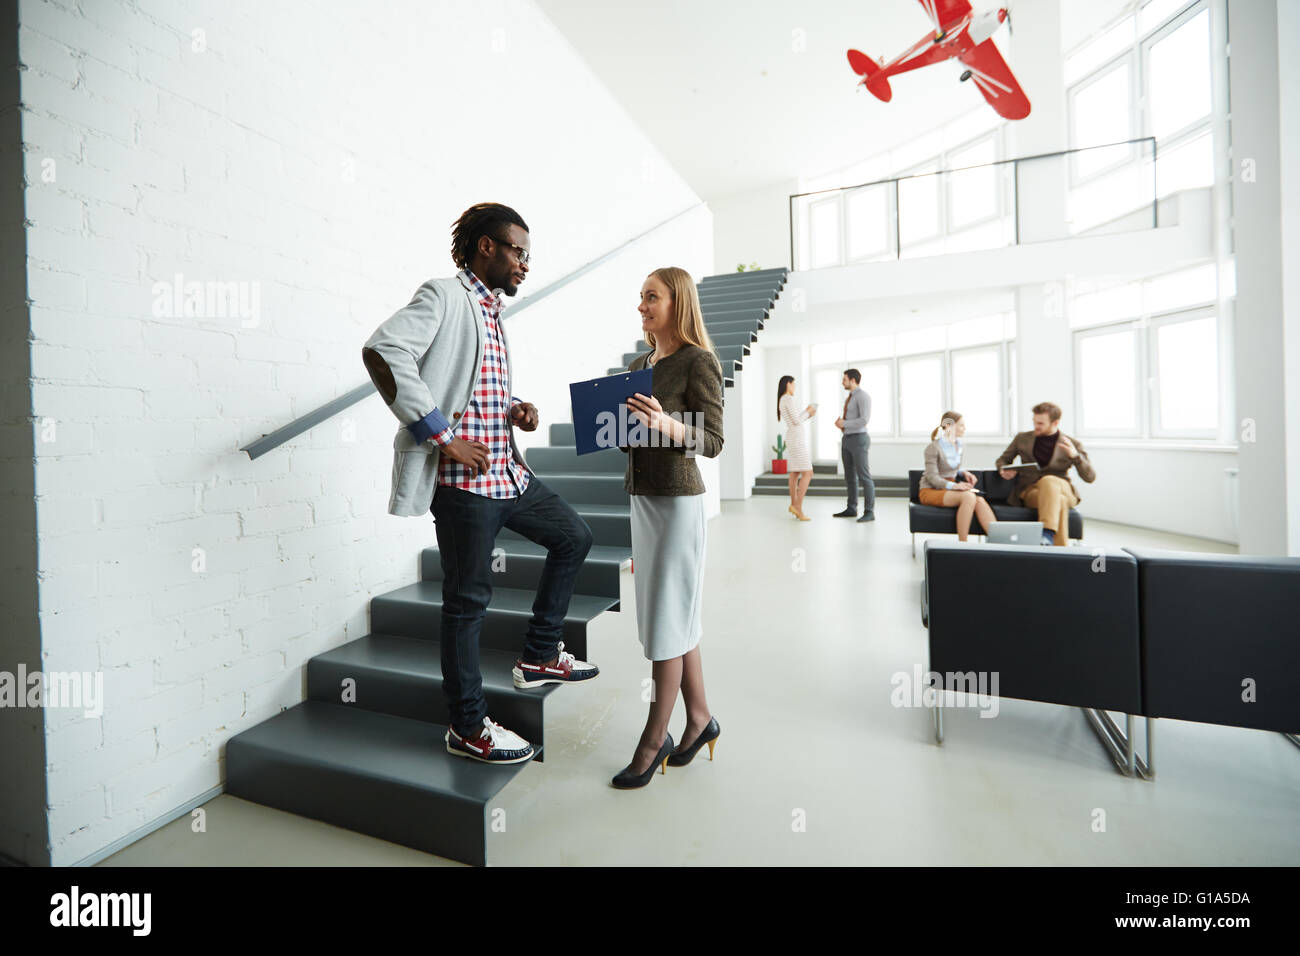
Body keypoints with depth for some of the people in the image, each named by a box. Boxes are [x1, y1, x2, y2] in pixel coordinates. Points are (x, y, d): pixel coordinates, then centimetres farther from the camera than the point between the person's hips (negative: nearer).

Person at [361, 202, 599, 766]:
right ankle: (467, 728, 19)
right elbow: (382, 350, -23)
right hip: (462, 477, -9)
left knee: (573, 537, 15)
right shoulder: (444, 297, -6)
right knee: (468, 598, 0)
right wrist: (443, 438, -24)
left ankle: (539, 655, 26)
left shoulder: (493, 313, 20)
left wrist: (515, 409, 9)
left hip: (506, 470, 9)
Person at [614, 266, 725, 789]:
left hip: (678, 501, -8)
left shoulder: (698, 362, -8)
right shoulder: (638, 364, 14)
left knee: (665, 618, 0)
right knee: (675, 615, 14)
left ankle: (654, 738, 16)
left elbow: (712, 443, -13)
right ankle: (699, 716, 29)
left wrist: (665, 423, -29)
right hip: (641, 497, 8)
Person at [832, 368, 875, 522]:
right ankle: (851, 509, 18)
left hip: (858, 440, -9)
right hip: (847, 440, 10)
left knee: (864, 476, -9)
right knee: (850, 476, 11)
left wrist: (844, 424, -16)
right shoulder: (851, 397, 18)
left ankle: (869, 512, -5)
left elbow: (865, 420, -23)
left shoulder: (863, 396, -14)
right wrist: (840, 424, 3)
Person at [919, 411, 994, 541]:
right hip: (930, 491, -6)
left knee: (980, 500, -24)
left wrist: (964, 473, 1)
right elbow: (932, 477, -17)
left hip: (948, 489, 6)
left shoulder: (959, 445, 11)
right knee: (969, 497, -32)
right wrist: (953, 485, -33)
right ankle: (962, 543, -27)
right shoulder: (933, 447, -12)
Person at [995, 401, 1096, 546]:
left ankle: (1047, 535, -49)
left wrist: (1075, 455, -15)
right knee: (1059, 501, -36)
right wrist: (1004, 470, -2)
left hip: (1061, 489, 0)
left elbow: (1090, 478, 4)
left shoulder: (1072, 444, 8)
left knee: (1048, 481, -38)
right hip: (1030, 491, 0)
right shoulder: (1022, 438, 13)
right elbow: (1003, 459, 24)